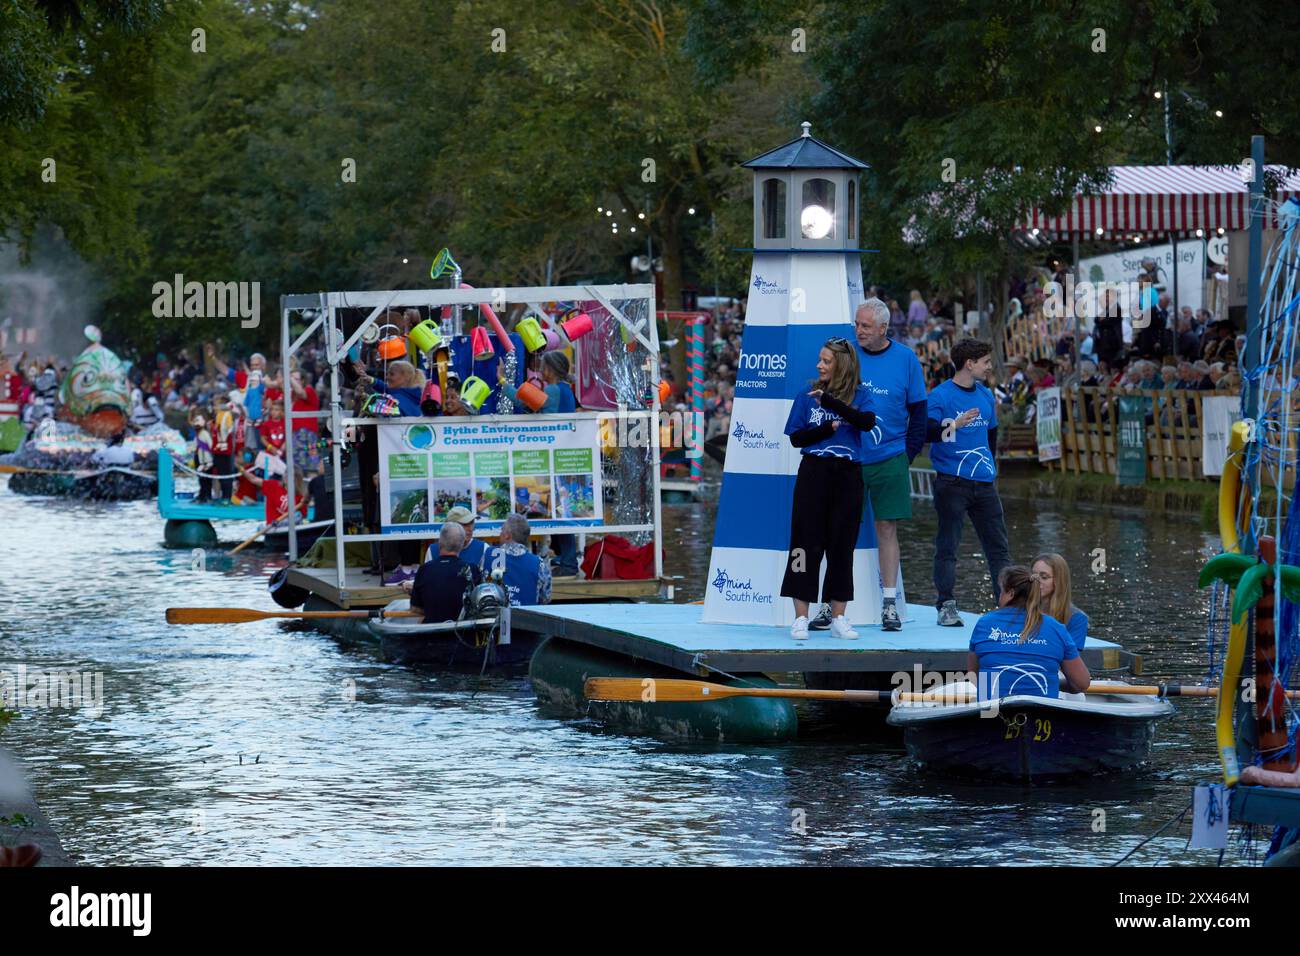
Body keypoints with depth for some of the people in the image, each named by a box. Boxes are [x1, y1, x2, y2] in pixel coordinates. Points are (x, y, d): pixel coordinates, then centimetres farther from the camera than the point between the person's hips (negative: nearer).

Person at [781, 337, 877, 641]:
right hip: (814, 473, 0)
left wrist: (831, 402, -22)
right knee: (807, 543, -3)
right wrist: (827, 429, -11)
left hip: (847, 476, 0)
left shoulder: (859, 395, 4)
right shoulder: (808, 396, 6)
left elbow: (868, 422, -16)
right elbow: (796, 437, 3)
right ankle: (801, 618, -1)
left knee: (842, 545, 5)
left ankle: (838, 618, 13)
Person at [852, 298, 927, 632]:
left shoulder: (906, 359, 1)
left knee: (887, 529, 1)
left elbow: (919, 412, 6)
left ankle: (890, 604, 4)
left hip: (889, 462, -1)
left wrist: (907, 455, -1)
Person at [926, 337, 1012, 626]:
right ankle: (946, 606, 3)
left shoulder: (986, 396, 14)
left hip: (983, 483, 6)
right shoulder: (941, 396, -7)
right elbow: (925, 431, -19)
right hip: (952, 481, -6)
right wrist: (955, 424, -31)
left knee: (998, 546, 4)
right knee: (947, 547, -2)